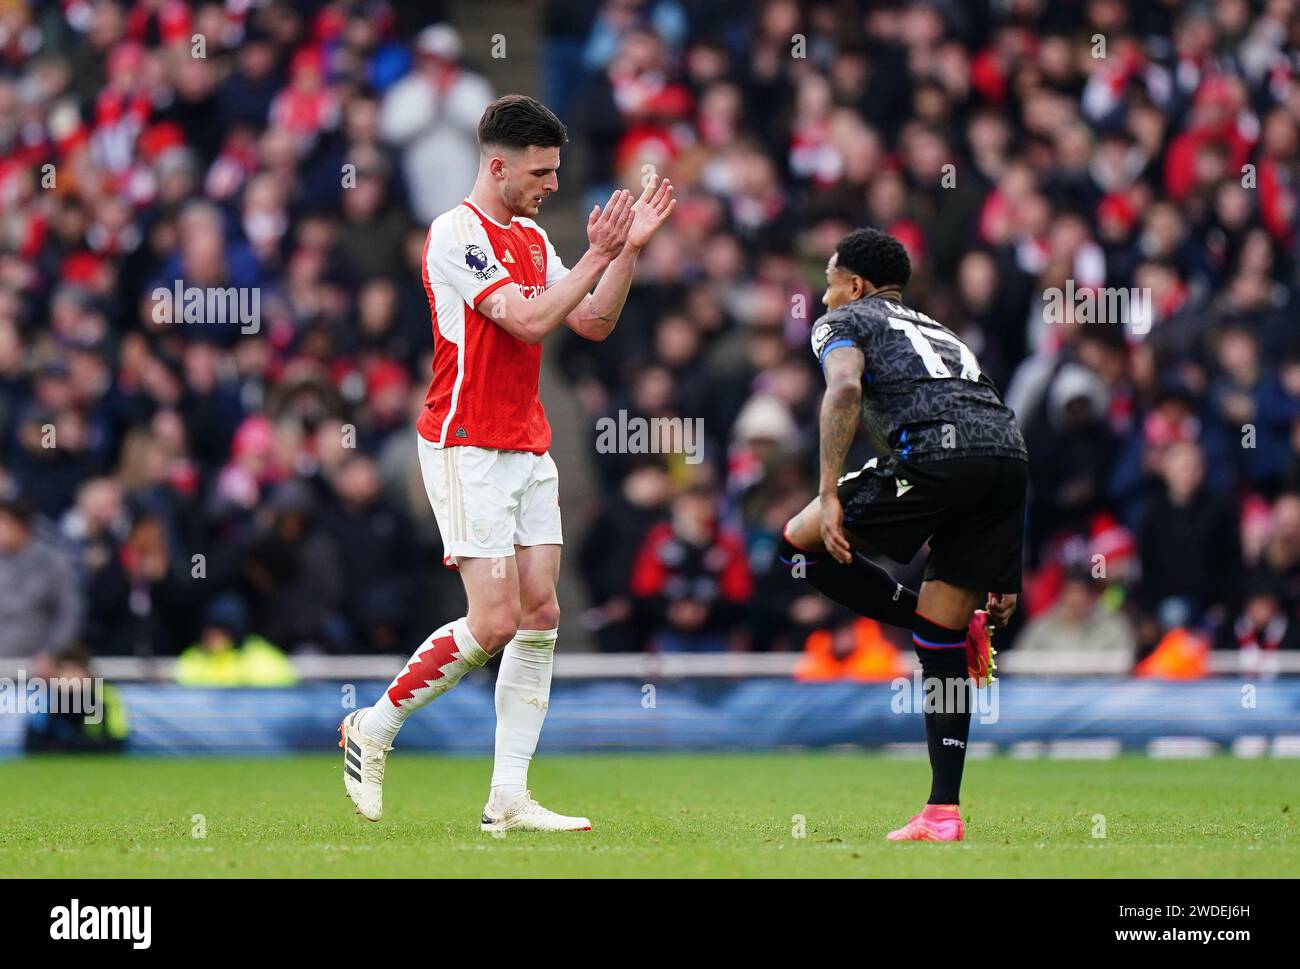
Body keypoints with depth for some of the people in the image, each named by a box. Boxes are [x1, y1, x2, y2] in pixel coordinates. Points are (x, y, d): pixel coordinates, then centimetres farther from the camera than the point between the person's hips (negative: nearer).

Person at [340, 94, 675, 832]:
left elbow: (593, 323, 15)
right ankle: (372, 730, 6)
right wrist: (597, 257, -15)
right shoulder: (457, 233, -12)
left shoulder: (533, 239, 15)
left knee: (541, 616, 1)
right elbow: (527, 319, -20)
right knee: (496, 622, -13)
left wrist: (629, 249, 5)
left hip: (529, 449, 8)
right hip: (468, 449, -8)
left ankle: (509, 798, 2)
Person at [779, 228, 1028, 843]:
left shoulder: (846, 321, 18)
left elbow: (844, 388, -6)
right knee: (940, 645, 13)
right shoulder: (941, 334, 37)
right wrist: (1003, 577, 34)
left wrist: (830, 495, -9)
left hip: (936, 452, -7)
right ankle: (943, 815, 8)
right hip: (1011, 454, 7)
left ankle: (946, 630, 6)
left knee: (799, 545, 11)